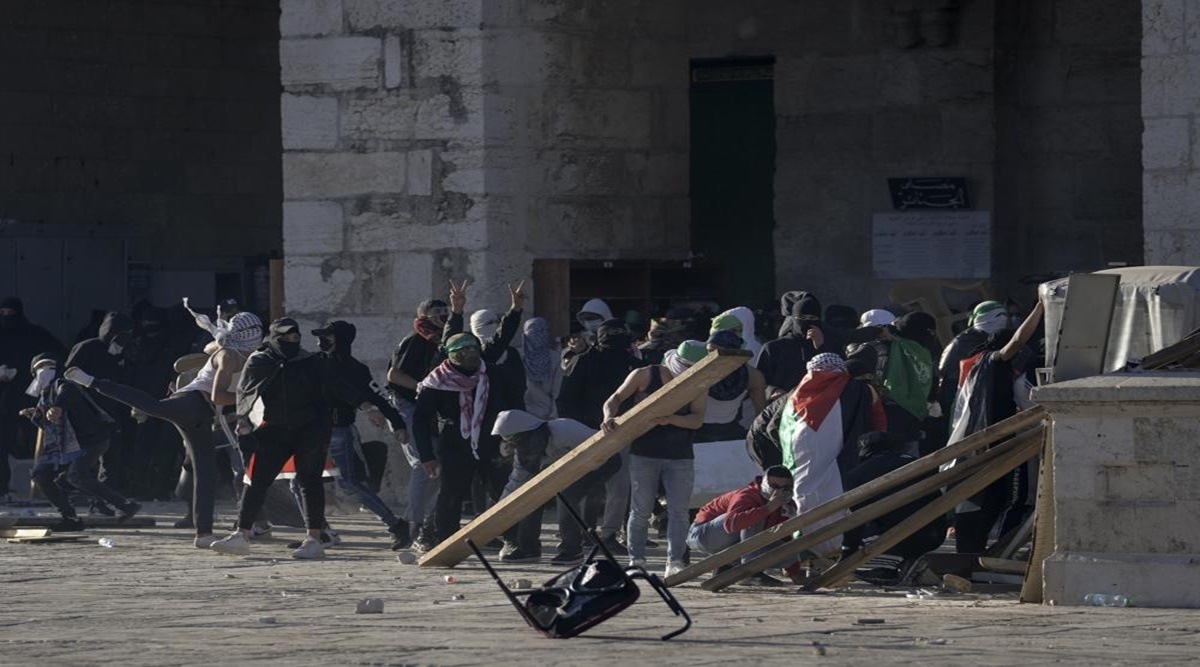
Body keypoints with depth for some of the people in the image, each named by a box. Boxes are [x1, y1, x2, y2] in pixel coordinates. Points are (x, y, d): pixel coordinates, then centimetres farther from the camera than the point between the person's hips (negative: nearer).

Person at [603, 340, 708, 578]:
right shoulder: (645, 376, -3)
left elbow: (697, 419, -11)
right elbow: (615, 399, 1)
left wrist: (670, 419, -29)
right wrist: (609, 417, -21)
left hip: (680, 456, 1)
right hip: (644, 453, -1)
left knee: (678, 511, -6)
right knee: (641, 510, 2)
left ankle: (675, 562, -7)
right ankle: (636, 560, 11)